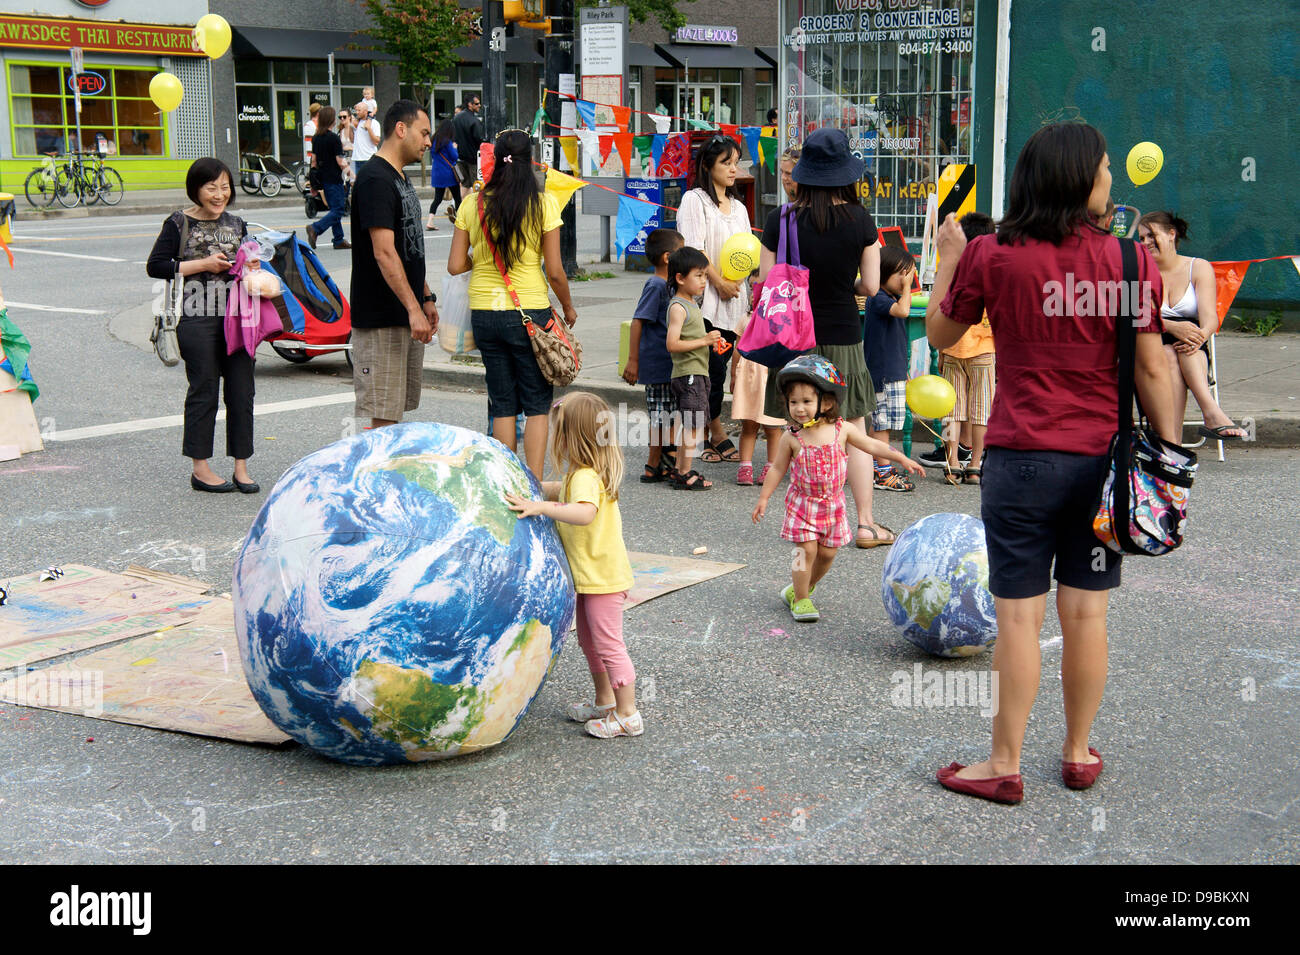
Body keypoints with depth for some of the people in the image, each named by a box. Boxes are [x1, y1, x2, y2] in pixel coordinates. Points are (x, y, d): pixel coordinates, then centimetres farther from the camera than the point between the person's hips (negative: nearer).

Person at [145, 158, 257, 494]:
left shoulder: (236, 224, 15)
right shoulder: (179, 223, 0)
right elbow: (155, 266, -5)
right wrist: (203, 265, -10)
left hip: (237, 315, 5)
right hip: (197, 318, -5)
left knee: (242, 389, 3)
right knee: (204, 390, -1)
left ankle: (241, 467, 11)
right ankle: (200, 469, 9)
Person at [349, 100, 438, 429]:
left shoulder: (400, 178, 17)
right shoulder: (375, 179, -15)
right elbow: (384, 254, -22)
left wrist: (426, 297, 21)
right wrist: (414, 309, -25)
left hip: (406, 316, 10)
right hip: (382, 319, -10)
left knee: (397, 411, 12)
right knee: (383, 417, -8)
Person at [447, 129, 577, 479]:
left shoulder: (472, 204, -1)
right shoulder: (543, 203, -8)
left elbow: (455, 265, 0)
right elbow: (554, 271, -6)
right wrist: (568, 307, 10)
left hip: (484, 314, 3)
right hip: (530, 312, -3)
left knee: (502, 403, 12)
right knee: (536, 402, 7)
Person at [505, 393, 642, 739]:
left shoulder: (585, 477, -25)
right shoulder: (582, 473, 8)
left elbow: (585, 513, -45)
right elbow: (563, 491, 28)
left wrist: (540, 507, -49)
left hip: (602, 577, -11)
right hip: (589, 576, 11)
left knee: (608, 645, -3)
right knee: (589, 642, 21)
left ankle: (628, 715, 5)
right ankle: (604, 701, 34)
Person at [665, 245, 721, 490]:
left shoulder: (692, 304, 17)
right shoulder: (677, 307, -14)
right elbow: (672, 344, -22)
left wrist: (712, 341, 10)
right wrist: (705, 341, -21)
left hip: (698, 373, 10)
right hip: (687, 374, -10)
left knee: (690, 425, 12)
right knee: (693, 426, -8)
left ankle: (680, 471, 18)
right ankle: (684, 474, -3)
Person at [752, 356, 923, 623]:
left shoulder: (842, 429, -6)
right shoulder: (791, 438, -9)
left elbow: (872, 445, 4)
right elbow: (777, 468, 2)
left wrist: (902, 459, 0)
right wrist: (764, 498, 2)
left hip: (833, 504, 3)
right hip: (802, 502, -3)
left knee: (827, 553, 8)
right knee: (807, 550, -10)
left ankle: (802, 588, 30)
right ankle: (800, 600, 4)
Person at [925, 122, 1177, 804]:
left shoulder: (991, 255, -6)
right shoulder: (1131, 260, -4)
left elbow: (940, 334, 9)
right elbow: (1152, 371, -2)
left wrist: (947, 255, 21)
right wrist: (1170, 453, 7)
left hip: (1021, 458, -2)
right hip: (1103, 458, 2)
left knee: (1019, 617, 3)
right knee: (1087, 613, 12)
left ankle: (1004, 767, 10)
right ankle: (1079, 753, 25)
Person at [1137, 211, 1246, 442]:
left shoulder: (1199, 268, 9)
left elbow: (1210, 317, -6)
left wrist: (1202, 334, -31)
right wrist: (1173, 327, -30)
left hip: (1194, 354, 0)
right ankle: (1211, 413, -51)